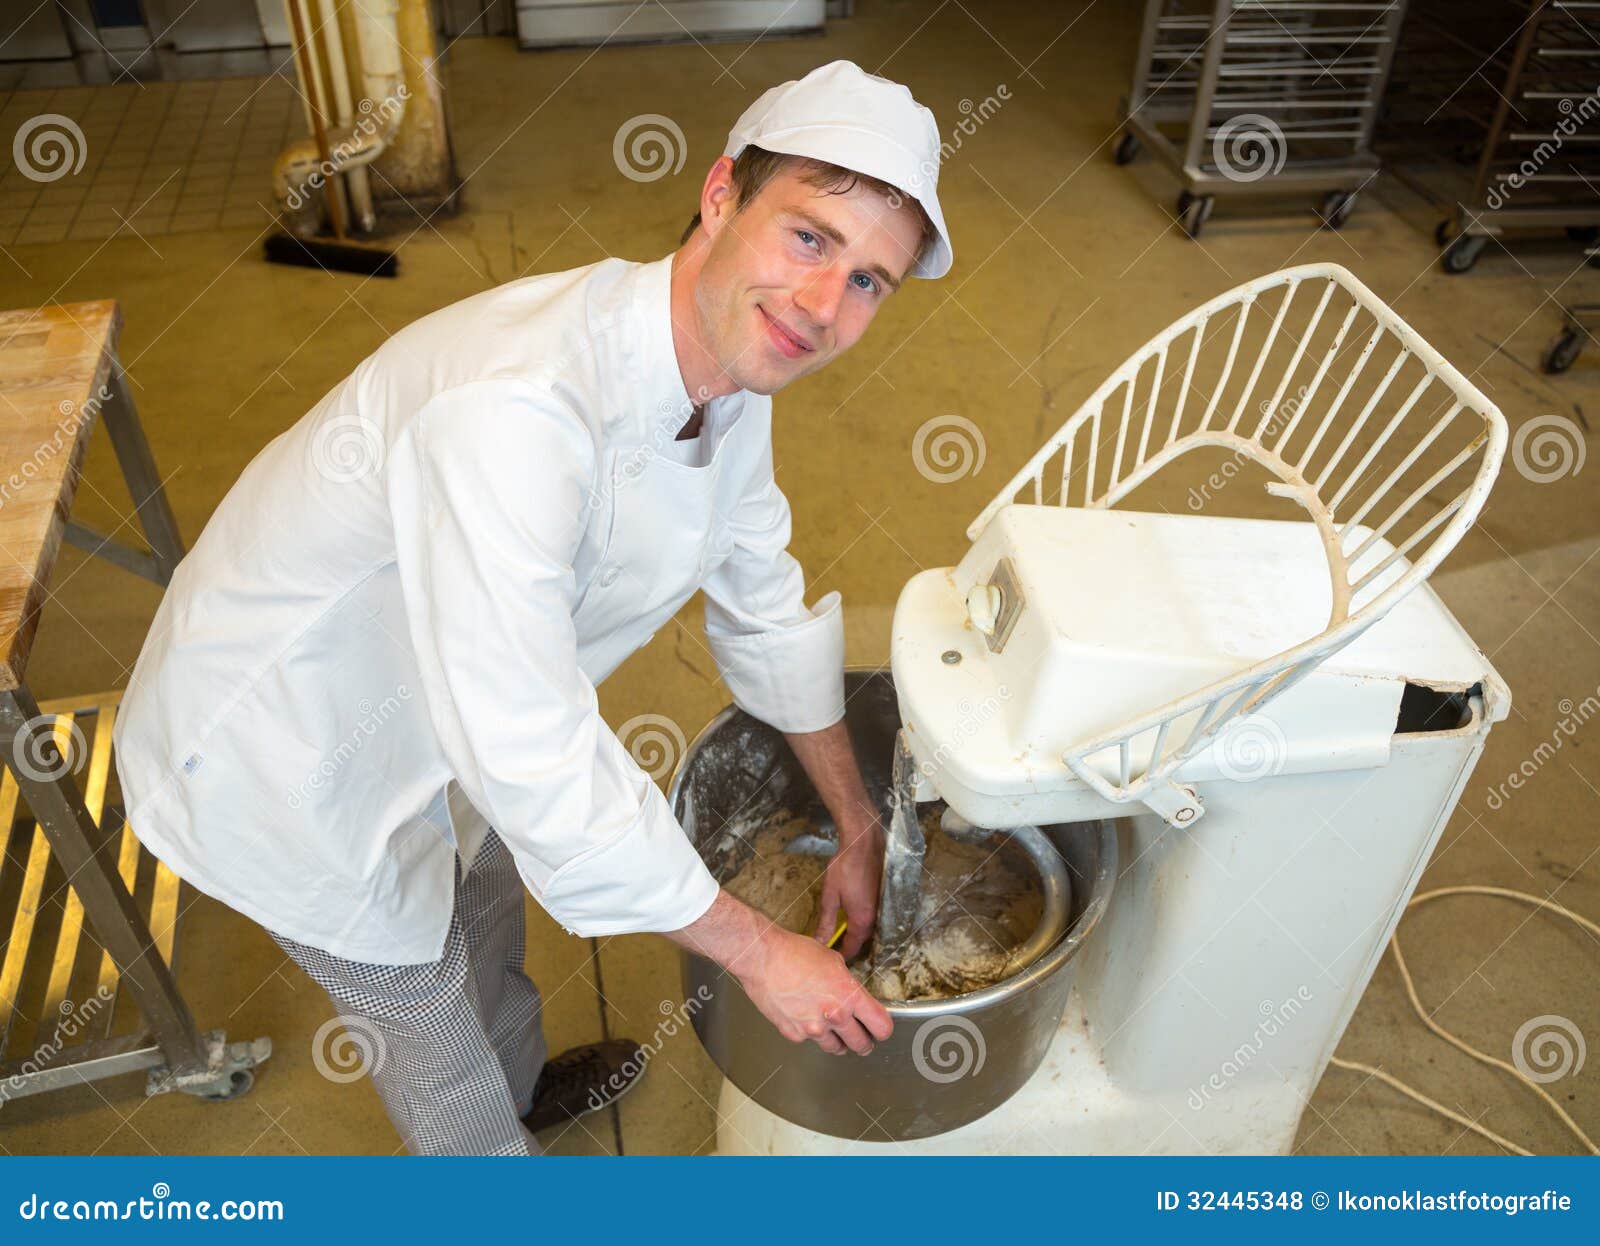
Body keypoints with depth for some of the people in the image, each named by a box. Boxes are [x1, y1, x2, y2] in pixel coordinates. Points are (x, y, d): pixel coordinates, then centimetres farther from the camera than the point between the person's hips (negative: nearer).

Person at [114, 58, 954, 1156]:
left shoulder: (729, 366, -13)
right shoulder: (513, 412, -42)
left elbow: (765, 608, 0)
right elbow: (535, 764, -40)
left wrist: (859, 829, 6)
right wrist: (757, 951, -27)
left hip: (411, 708, 7)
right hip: (280, 759, -7)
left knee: (482, 899, 31)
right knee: (426, 1009, 18)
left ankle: (521, 1085, 65)